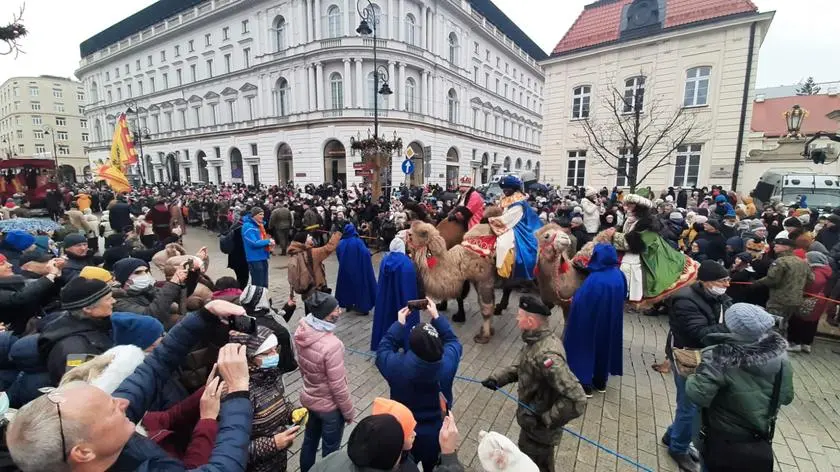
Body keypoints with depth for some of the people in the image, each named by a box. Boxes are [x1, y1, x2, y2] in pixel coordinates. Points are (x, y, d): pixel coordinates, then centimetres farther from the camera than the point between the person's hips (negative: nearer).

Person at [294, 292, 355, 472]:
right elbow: (338, 386, -25)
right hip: (330, 406, -7)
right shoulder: (331, 345, -36)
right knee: (330, 450, 19)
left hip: (308, 398, 7)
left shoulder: (302, 332, -15)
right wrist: (349, 412, -8)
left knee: (309, 441, 29)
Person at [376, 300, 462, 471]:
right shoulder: (448, 364, -30)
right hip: (438, 433, 1)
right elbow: (453, 341, -7)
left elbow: (383, 349, -10)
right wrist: (436, 317, -5)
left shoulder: (396, 366, -34)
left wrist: (399, 323, -7)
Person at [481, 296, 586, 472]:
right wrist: (497, 378, -4)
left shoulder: (546, 355, -37)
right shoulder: (536, 340, -7)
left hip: (538, 429, -8)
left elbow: (577, 400, -38)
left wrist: (547, 420, -28)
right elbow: (521, 367, 9)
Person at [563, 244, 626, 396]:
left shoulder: (593, 280, -29)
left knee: (585, 344, 12)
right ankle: (601, 381, 38)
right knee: (605, 344, 22)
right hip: (611, 320, 6)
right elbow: (623, 295, 8)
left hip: (589, 320, -6)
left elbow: (579, 301, -21)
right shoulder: (619, 275, -9)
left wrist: (572, 300, -1)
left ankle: (585, 383, 21)